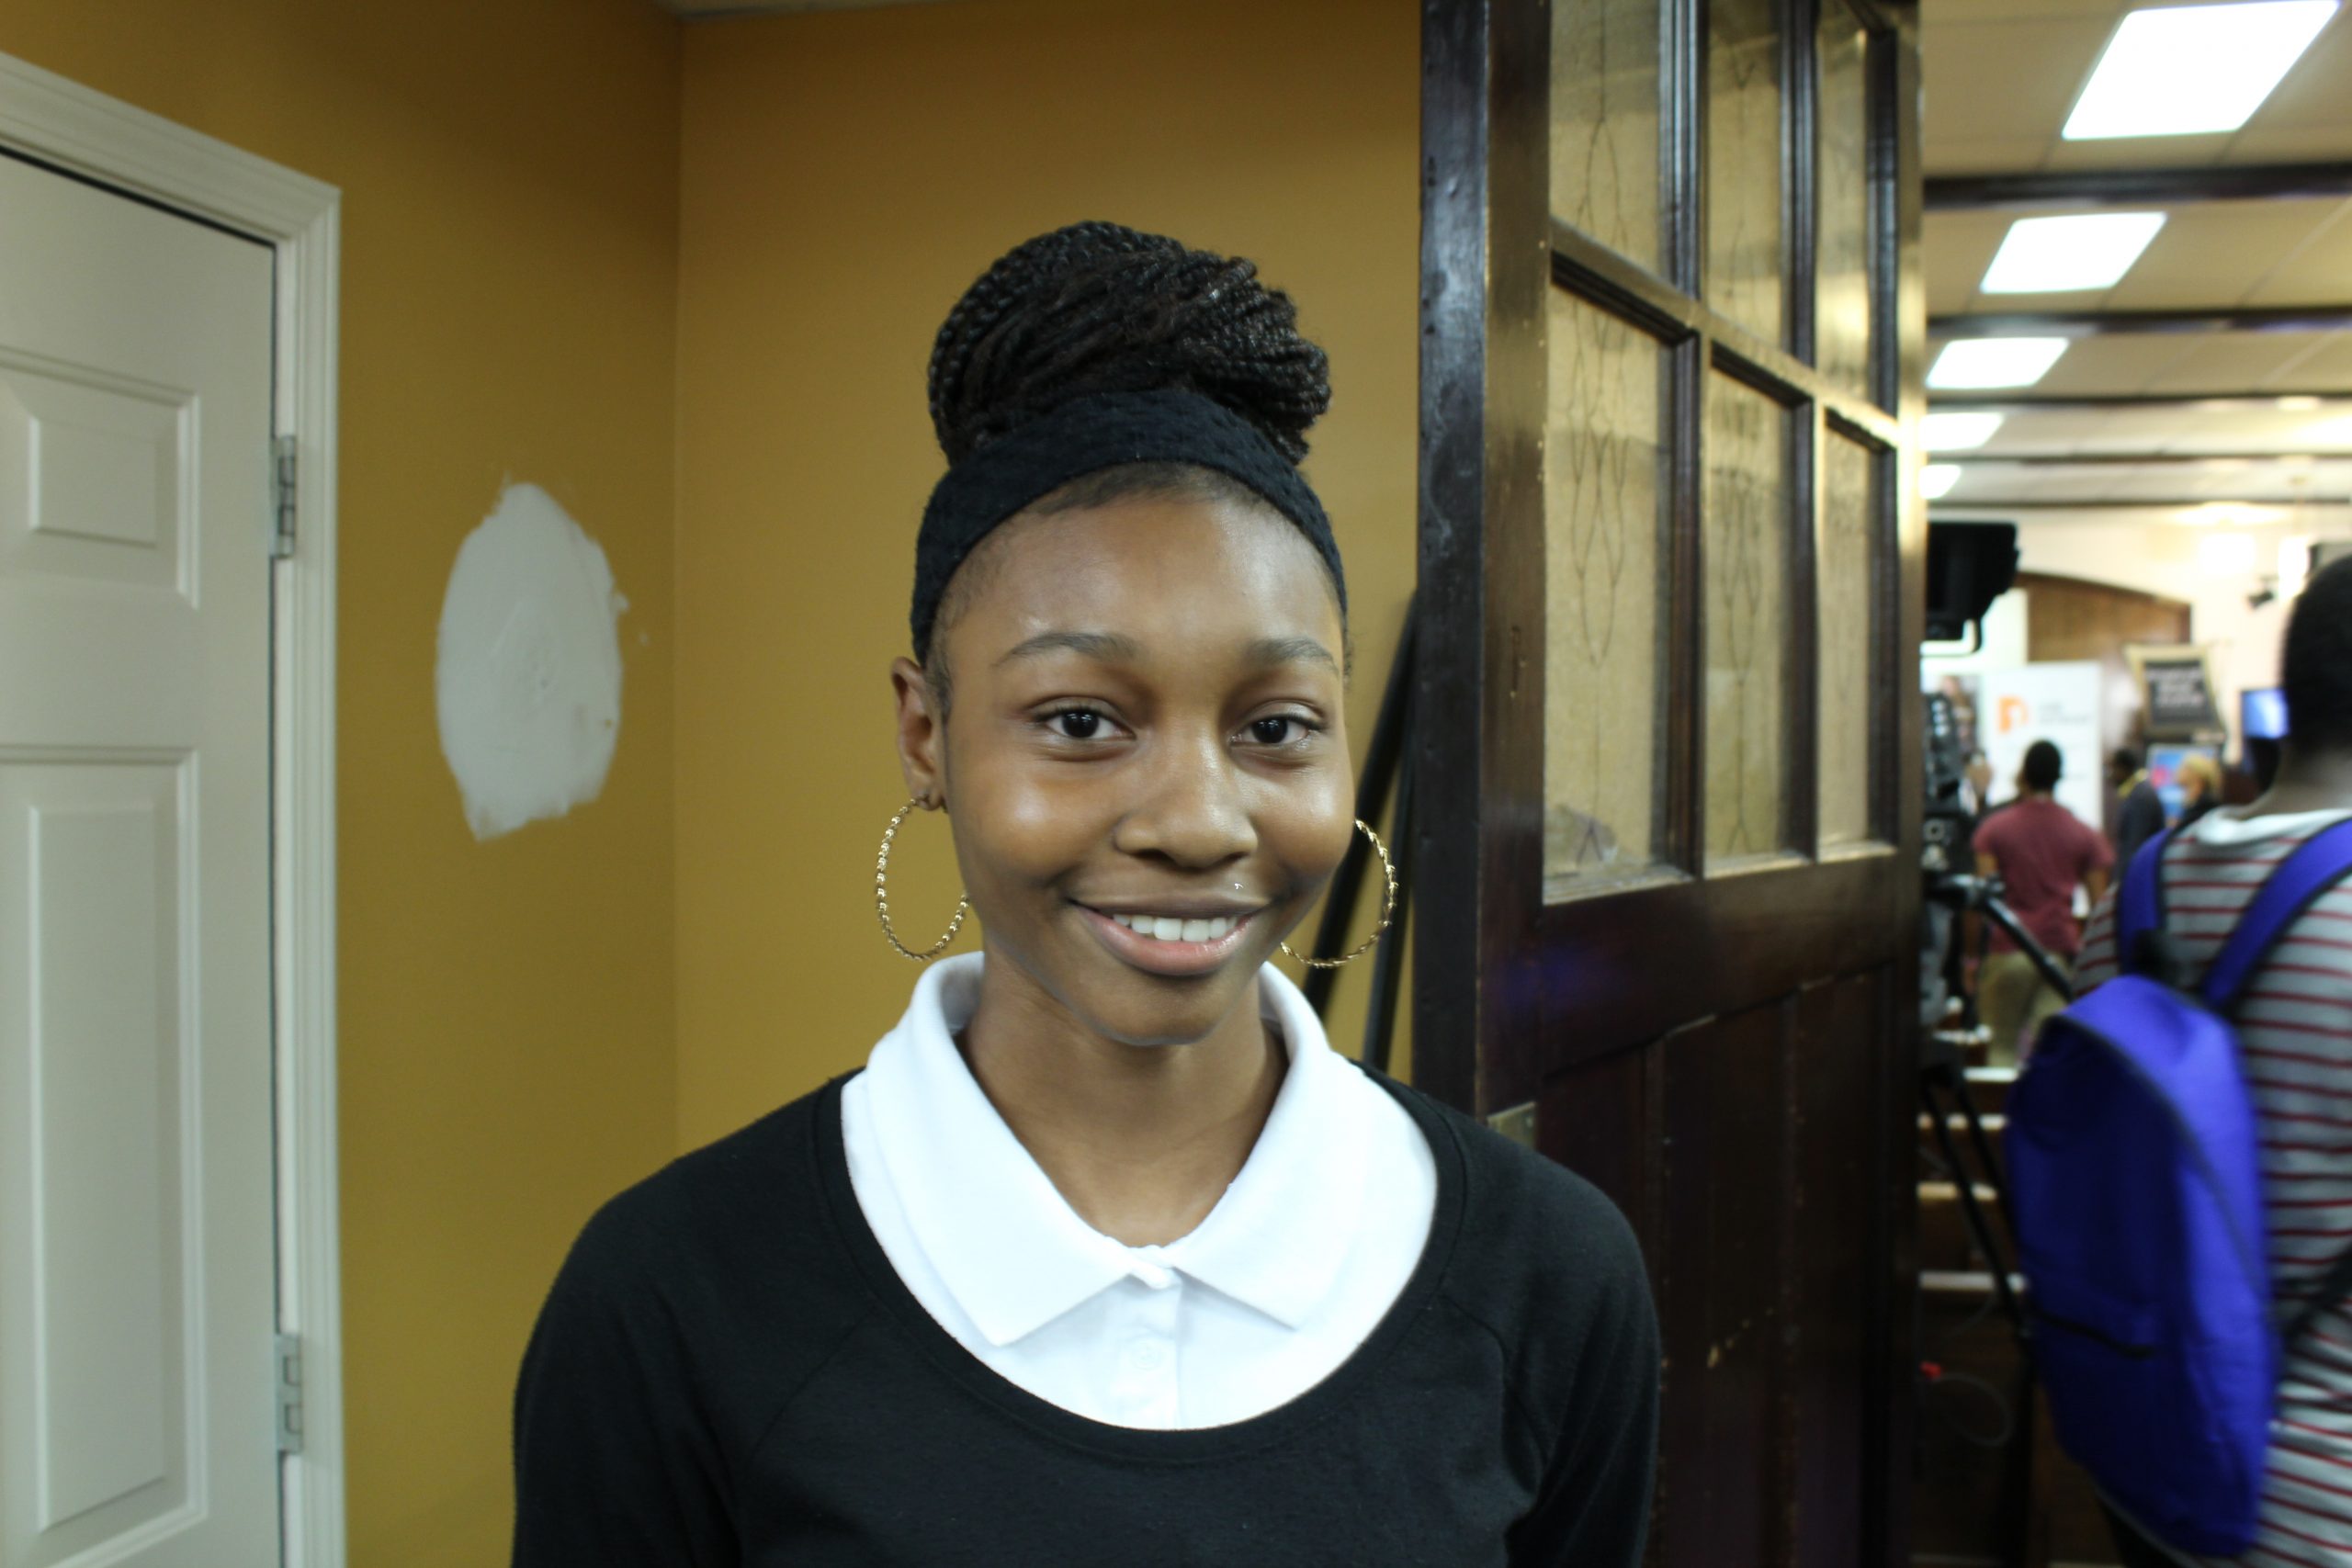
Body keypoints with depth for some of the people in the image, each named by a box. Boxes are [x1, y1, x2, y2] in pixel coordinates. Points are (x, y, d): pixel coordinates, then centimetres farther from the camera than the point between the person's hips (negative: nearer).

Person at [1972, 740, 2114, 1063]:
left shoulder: (1994, 828, 2)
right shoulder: (2084, 836, 9)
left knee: (2002, 1045, 5)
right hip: (2061, 949, 2)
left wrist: (1972, 953, -1)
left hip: (2007, 949, -1)